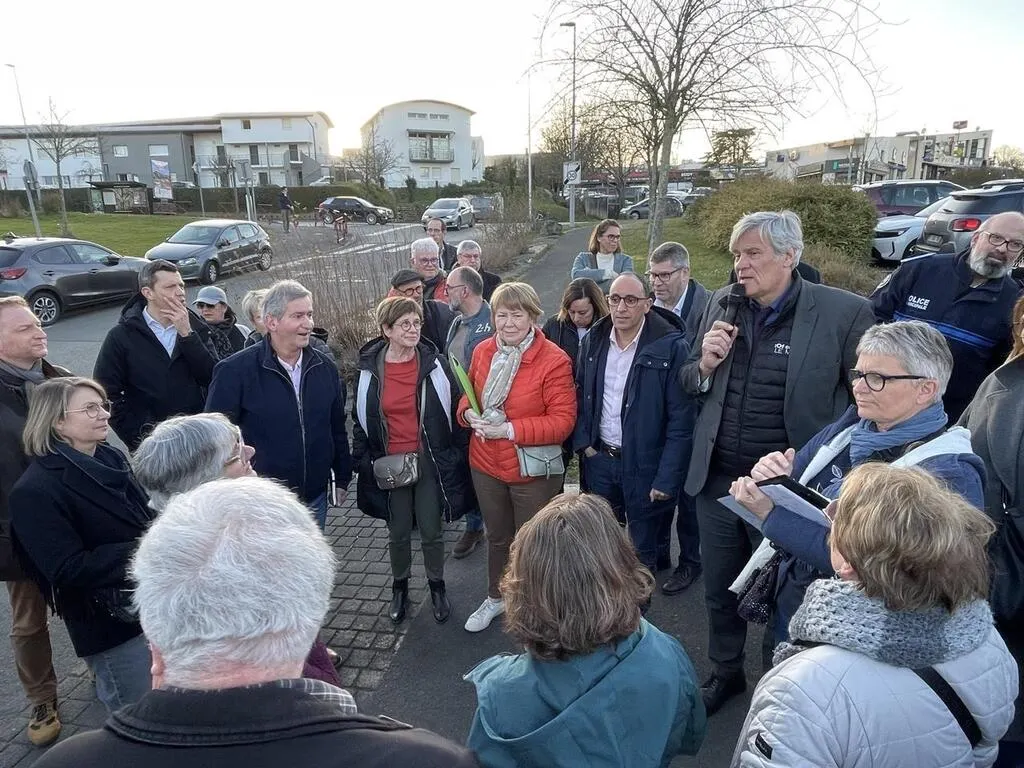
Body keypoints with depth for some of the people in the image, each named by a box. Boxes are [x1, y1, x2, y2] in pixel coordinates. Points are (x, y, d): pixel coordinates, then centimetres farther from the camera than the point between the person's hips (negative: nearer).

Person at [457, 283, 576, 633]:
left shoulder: (554, 360, -19)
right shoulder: (483, 351, -2)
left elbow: (563, 420, -20)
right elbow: (469, 392, 13)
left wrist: (510, 429, -26)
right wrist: (469, 413, -11)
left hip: (532, 472, -5)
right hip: (486, 466, 5)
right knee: (497, 536, 26)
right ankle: (495, 597, 49)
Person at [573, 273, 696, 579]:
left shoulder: (671, 347, -17)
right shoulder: (592, 341, 0)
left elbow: (682, 419, -16)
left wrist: (667, 478, -16)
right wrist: (584, 443, 0)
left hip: (645, 465, -4)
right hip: (599, 460, 5)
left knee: (644, 549, 12)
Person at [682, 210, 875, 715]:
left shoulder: (844, 312, -13)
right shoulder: (721, 304, 0)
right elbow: (690, 384, 9)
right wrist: (705, 364, -13)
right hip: (717, 479, 4)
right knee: (719, 590, 20)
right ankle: (725, 673, 47)